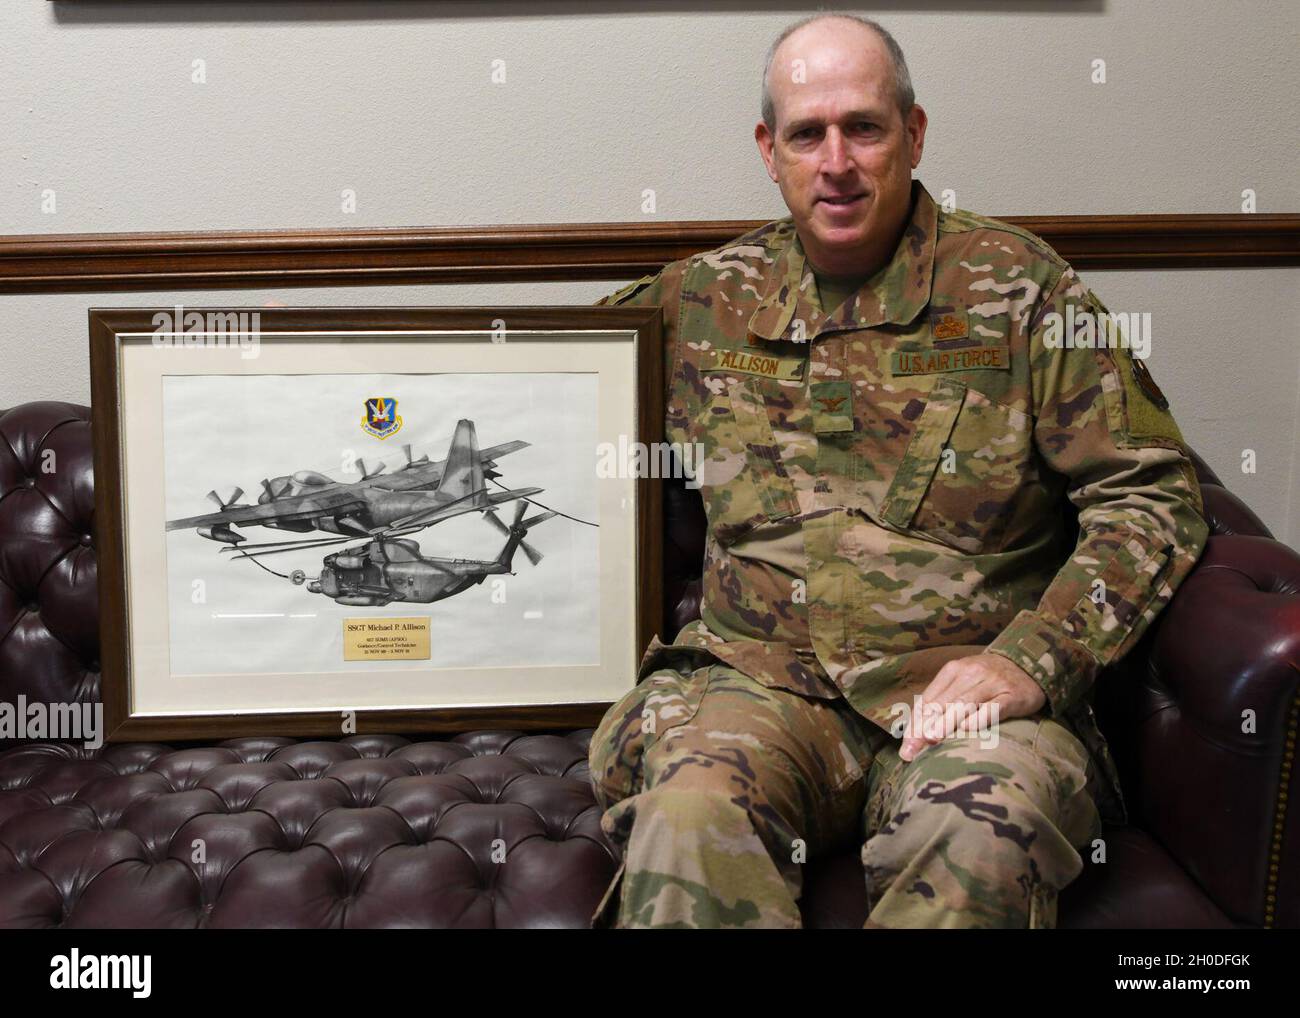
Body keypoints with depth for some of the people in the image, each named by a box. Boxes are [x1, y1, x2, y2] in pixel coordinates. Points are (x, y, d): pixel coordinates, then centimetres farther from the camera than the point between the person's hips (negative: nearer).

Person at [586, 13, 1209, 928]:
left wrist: (1029, 660, -10)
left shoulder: (1016, 285, 7)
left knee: (981, 832, -34)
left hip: (964, 689, 0)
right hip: (758, 681, 1)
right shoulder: (705, 298, 13)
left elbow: (1151, 496, 3)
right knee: (690, 807, -32)